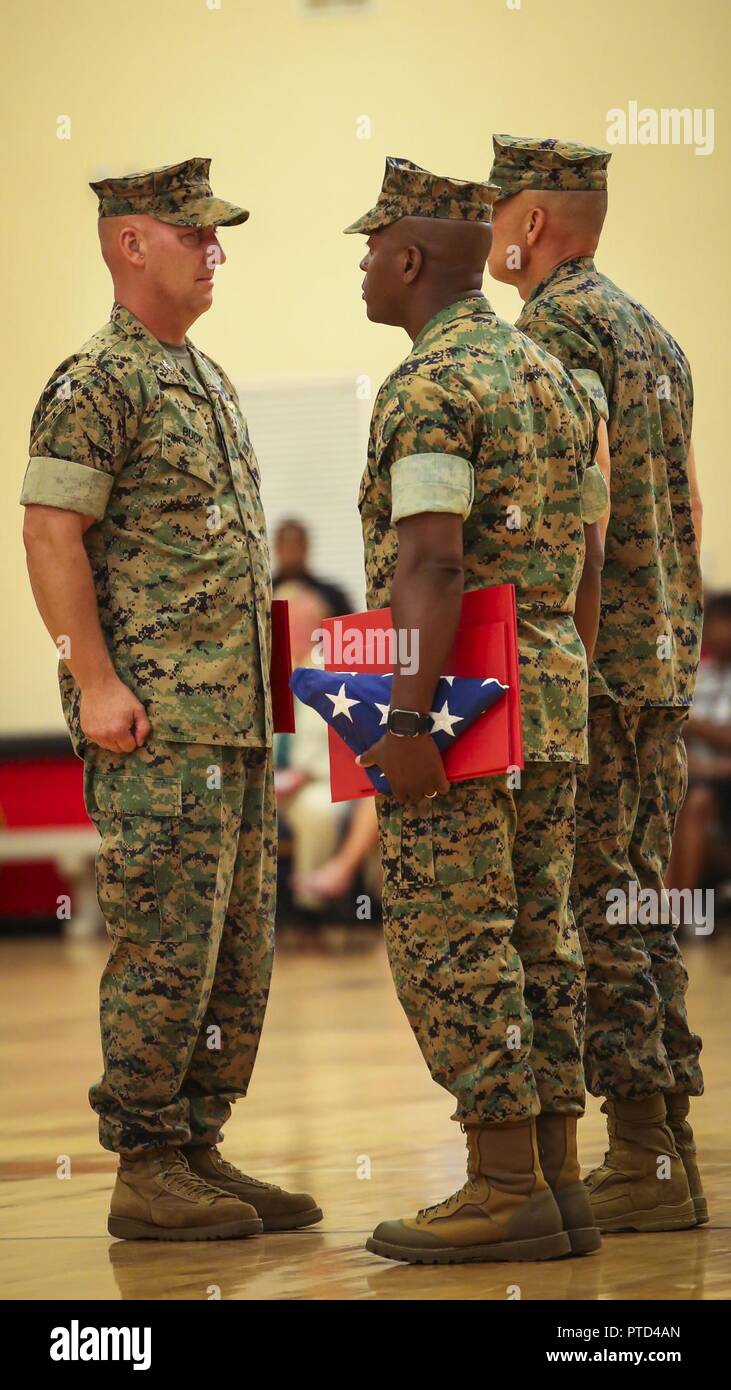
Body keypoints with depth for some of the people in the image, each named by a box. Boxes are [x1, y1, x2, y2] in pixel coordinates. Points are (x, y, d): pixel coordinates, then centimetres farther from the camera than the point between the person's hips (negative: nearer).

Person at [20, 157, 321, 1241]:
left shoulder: (206, 380, 19)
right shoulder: (98, 382, -9)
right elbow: (51, 535, -15)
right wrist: (98, 684, -20)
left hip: (235, 719, 9)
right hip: (157, 723, -9)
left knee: (238, 957, 10)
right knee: (165, 949, -8)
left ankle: (199, 1153, 16)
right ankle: (147, 1172, -2)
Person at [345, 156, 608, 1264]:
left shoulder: (428, 390, -13)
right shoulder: (552, 380, 15)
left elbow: (432, 563, -22)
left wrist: (409, 721, -24)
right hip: (550, 706, 9)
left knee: (452, 950, -6)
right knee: (535, 945, 8)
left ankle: (505, 1189, -7)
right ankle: (555, 1185, 8)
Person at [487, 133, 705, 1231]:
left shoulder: (554, 328, -11)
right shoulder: (653, 333, 18)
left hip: (583, 663, -9)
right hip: (664, 664, 9)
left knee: (591, 908, -7)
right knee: (642, 901, 11)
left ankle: (641, 1159, -9)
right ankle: (667, 1147, 12)